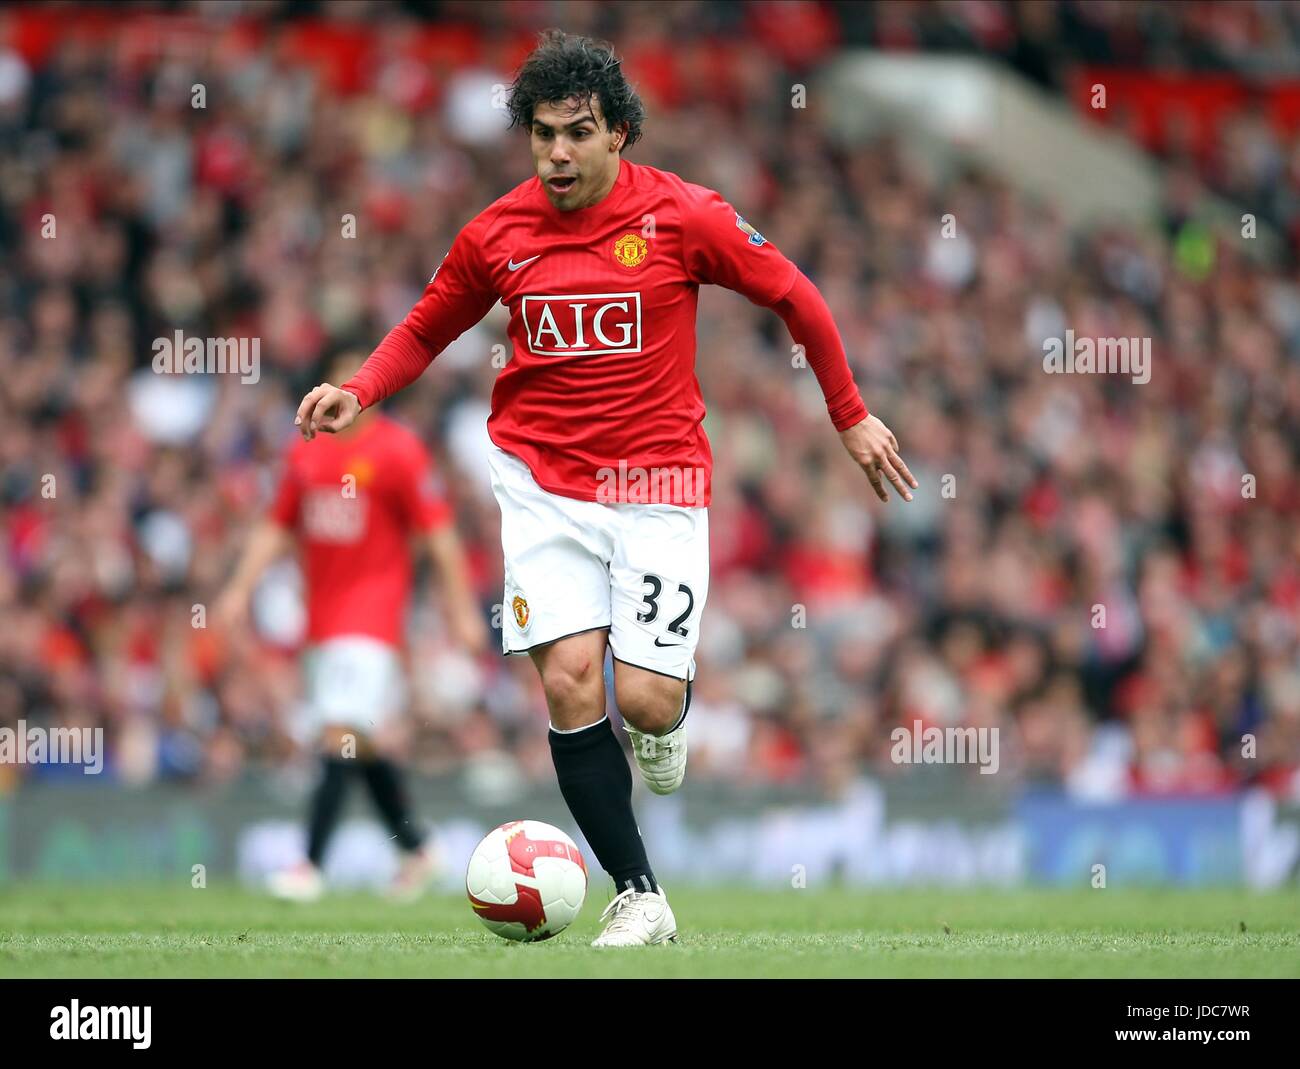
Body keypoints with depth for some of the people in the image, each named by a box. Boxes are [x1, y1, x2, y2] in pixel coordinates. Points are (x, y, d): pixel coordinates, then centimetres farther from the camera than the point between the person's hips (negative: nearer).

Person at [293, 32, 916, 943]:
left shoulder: (683, 216, -7)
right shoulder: (496, 235, 0)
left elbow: (796, 296, 5)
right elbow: (425, 331, 16)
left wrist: (852, 417, 10)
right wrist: (359, 392, -3)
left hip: (658, 482, -2)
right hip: (543, 482, 2)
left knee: (645, 701, -12)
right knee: (570, 682, -12)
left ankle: (669, 714, 28)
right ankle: (640, 898, -1)